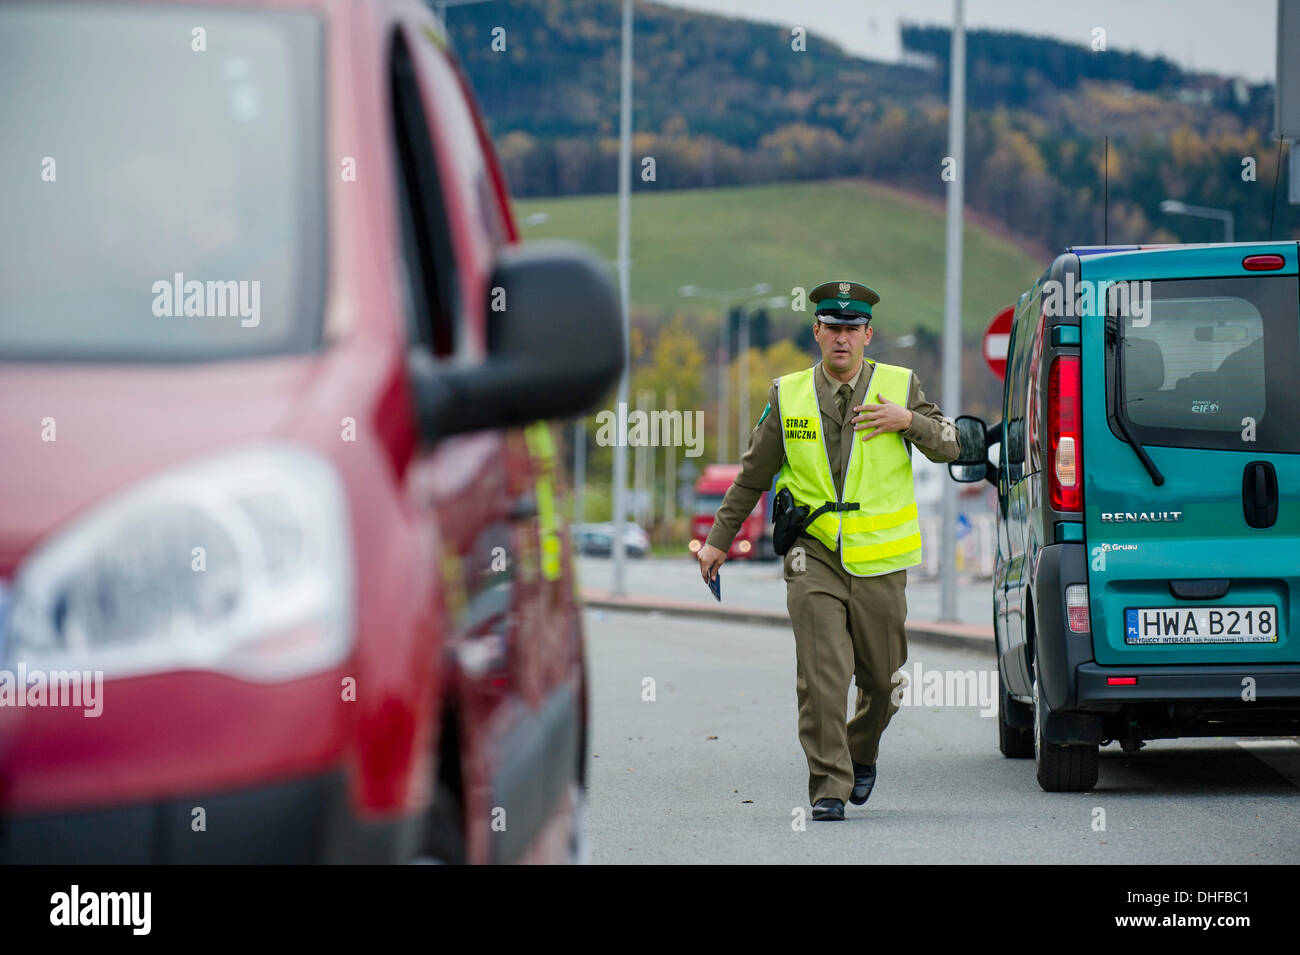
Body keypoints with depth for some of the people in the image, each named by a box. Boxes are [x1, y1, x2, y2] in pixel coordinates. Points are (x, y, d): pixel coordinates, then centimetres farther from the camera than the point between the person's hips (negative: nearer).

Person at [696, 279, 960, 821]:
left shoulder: (899, 386, 3)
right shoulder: (788, 395, 5)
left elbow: (949, 446, 4)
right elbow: (752, 475, 13)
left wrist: (909, 421, -15)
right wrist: (719, 539, 14)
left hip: (878, 561, 1)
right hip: (813, 555, -1)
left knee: (883, 681, 9)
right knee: (822, 675, -12)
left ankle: (860, 755, 37)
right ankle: (828, 786, -7)